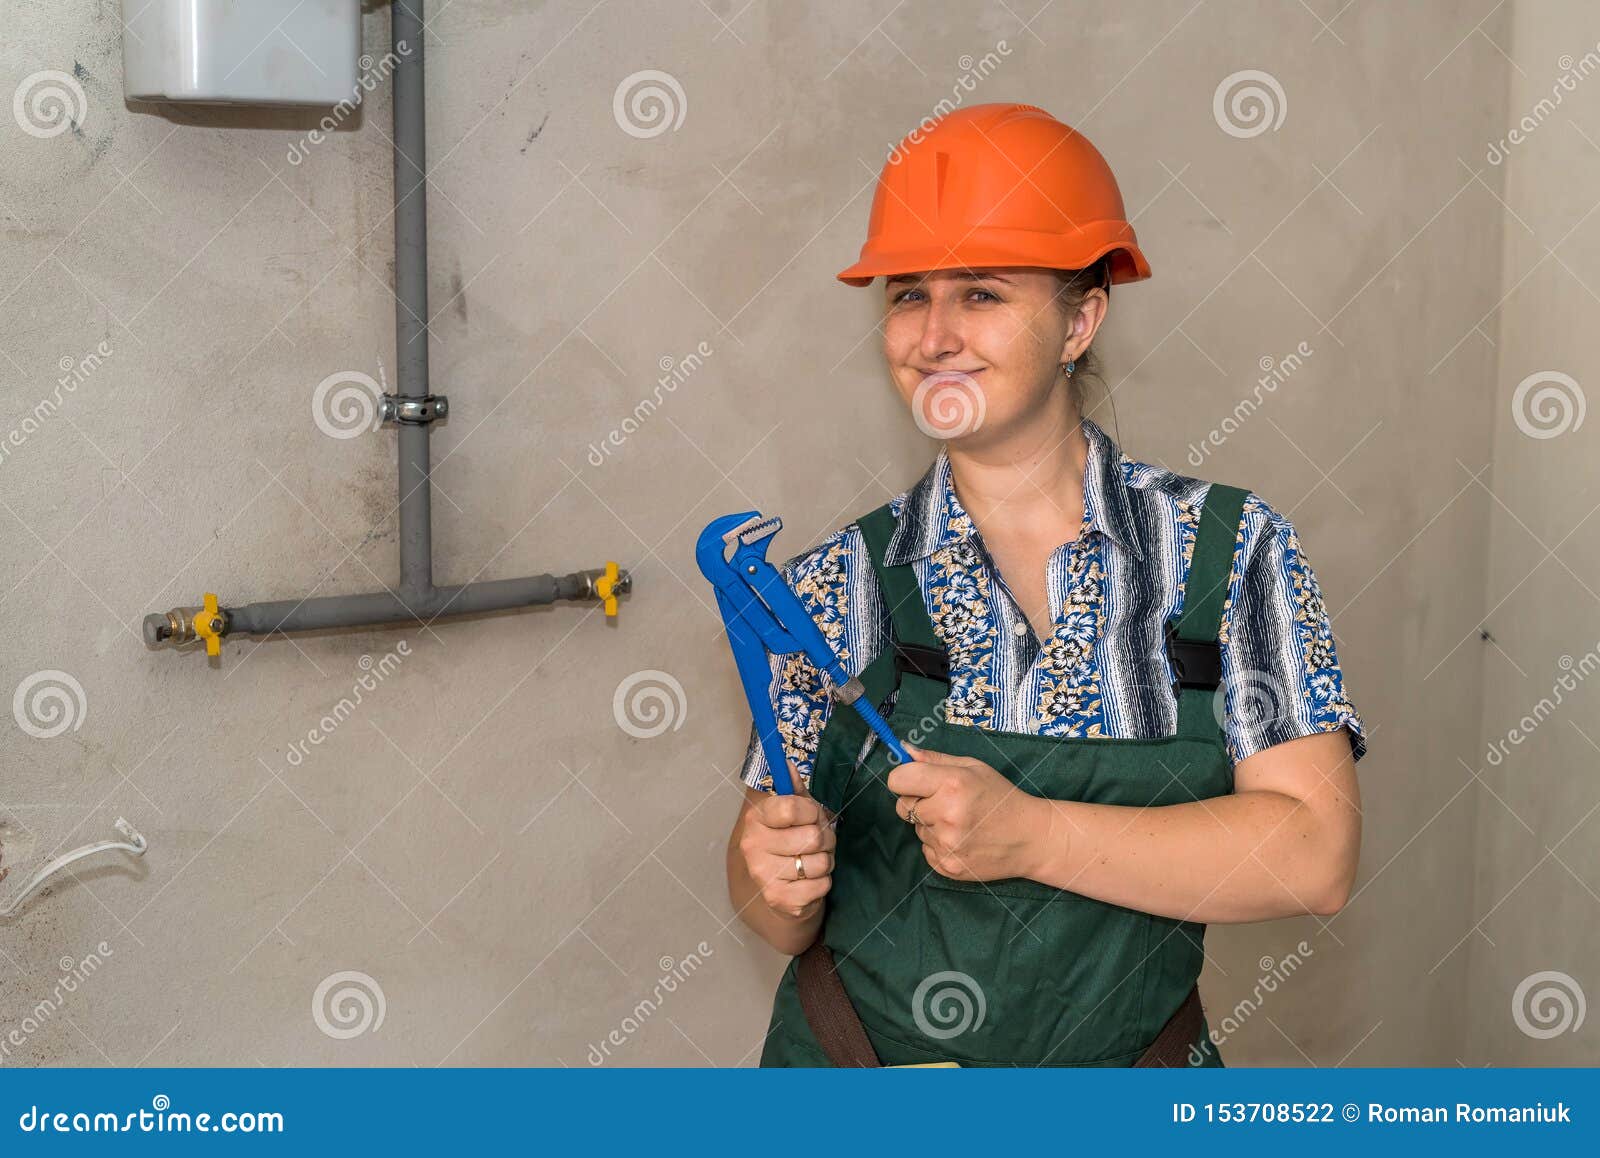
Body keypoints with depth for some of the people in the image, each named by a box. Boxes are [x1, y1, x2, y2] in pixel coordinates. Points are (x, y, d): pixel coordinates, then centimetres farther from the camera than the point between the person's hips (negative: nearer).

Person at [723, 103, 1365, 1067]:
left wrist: (1030, 837, -25)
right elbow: (784, 919, -2)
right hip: (861, 1062, 0)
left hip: (1135, 1066, 0)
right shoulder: (837, 588, -8)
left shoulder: (1231, 549, -9)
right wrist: (777, 882, -24)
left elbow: (1317, 853, -16)